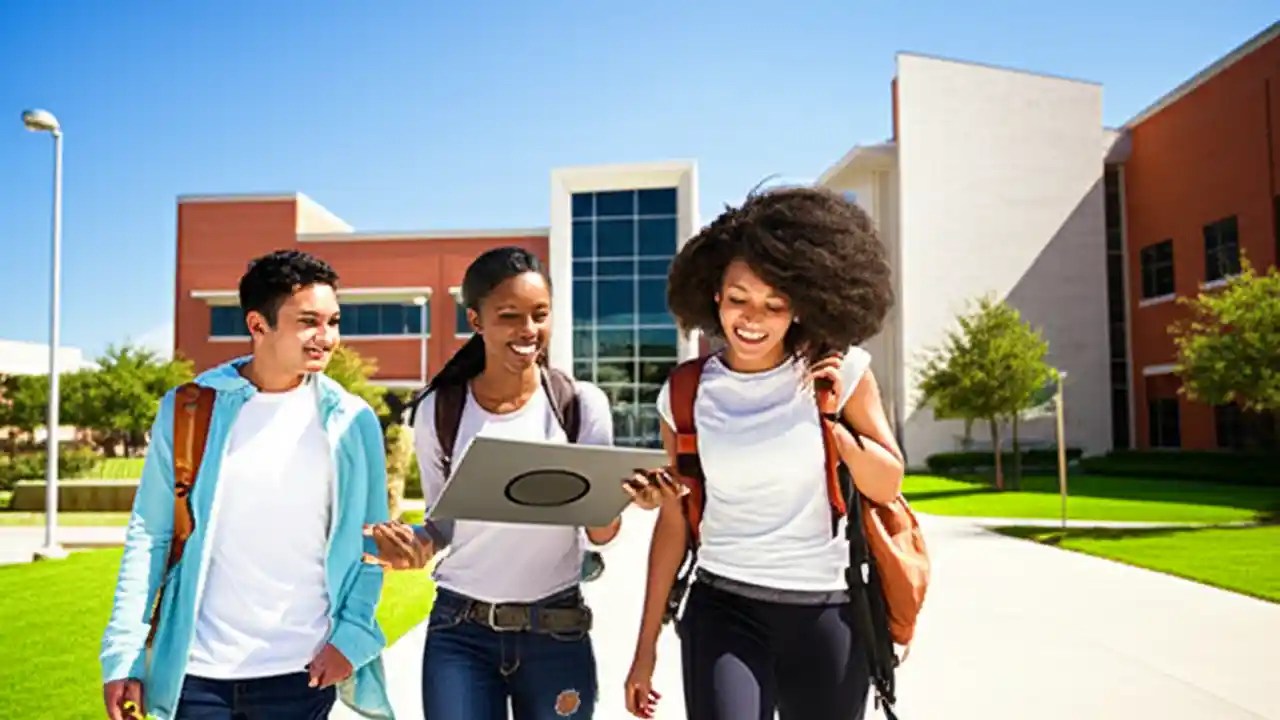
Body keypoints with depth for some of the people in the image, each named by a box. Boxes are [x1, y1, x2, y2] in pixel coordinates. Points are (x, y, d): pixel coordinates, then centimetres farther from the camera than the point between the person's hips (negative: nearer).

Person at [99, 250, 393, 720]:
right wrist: (123, 655, -4)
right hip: (195, 669, 0)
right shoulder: (187, 410, -3)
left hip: (302, 671, 0)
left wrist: (353, 634, -10)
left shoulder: (351, 422, -2)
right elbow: (148, 537, 0)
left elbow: (370, 542, 1)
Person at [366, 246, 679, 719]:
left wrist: (624, 498, -25)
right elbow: (443, 524, 7)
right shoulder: (438, 410, -3)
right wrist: (414, 544, -15)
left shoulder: (582, 403, -5)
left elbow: (600, 532, -3)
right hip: (459, 632, 0)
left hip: (557, 632, 0)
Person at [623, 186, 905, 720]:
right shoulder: (686, 394, -2)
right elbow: (674, 521, 5)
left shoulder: (839, 370, -4)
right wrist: (646, 645, 7)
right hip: (723, 609, 0)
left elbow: (888, 486, 3)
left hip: (827, 613, 1)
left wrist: (829, 419, -12)